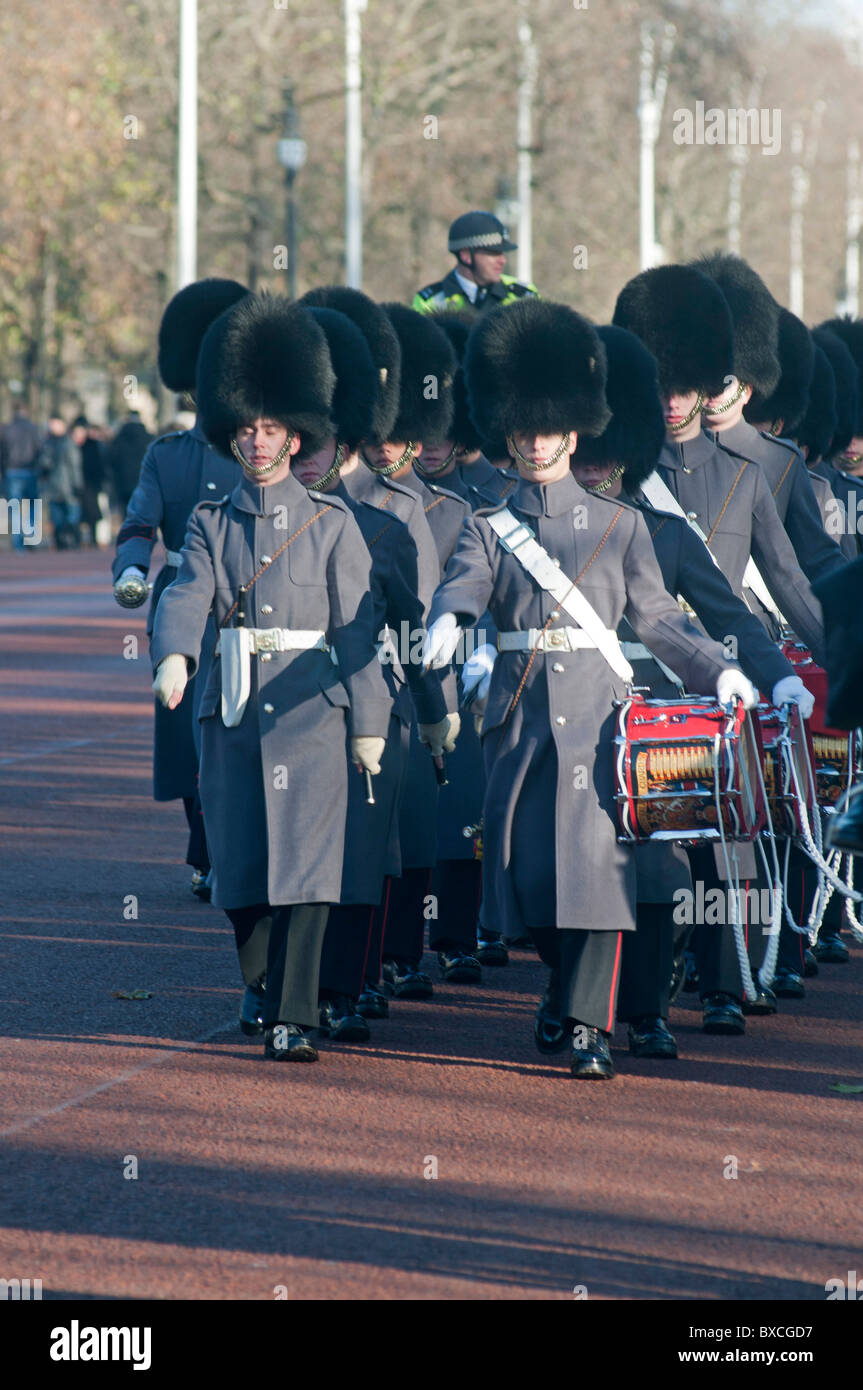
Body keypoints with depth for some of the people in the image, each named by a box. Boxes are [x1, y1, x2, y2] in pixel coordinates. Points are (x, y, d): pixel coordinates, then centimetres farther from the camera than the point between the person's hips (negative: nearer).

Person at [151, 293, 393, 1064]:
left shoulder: (331, 524, 4)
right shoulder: (211, 524, 9)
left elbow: (357, 626, 2)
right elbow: (187, 596, -8)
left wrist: (369, 723, -2)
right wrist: (174, 657, -29)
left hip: (311, 708, -3)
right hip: (232, 710, 3)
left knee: (305, 862, -11)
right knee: (241, 864, 7)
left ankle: (294, 1021, -13)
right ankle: (265, 992, 29)